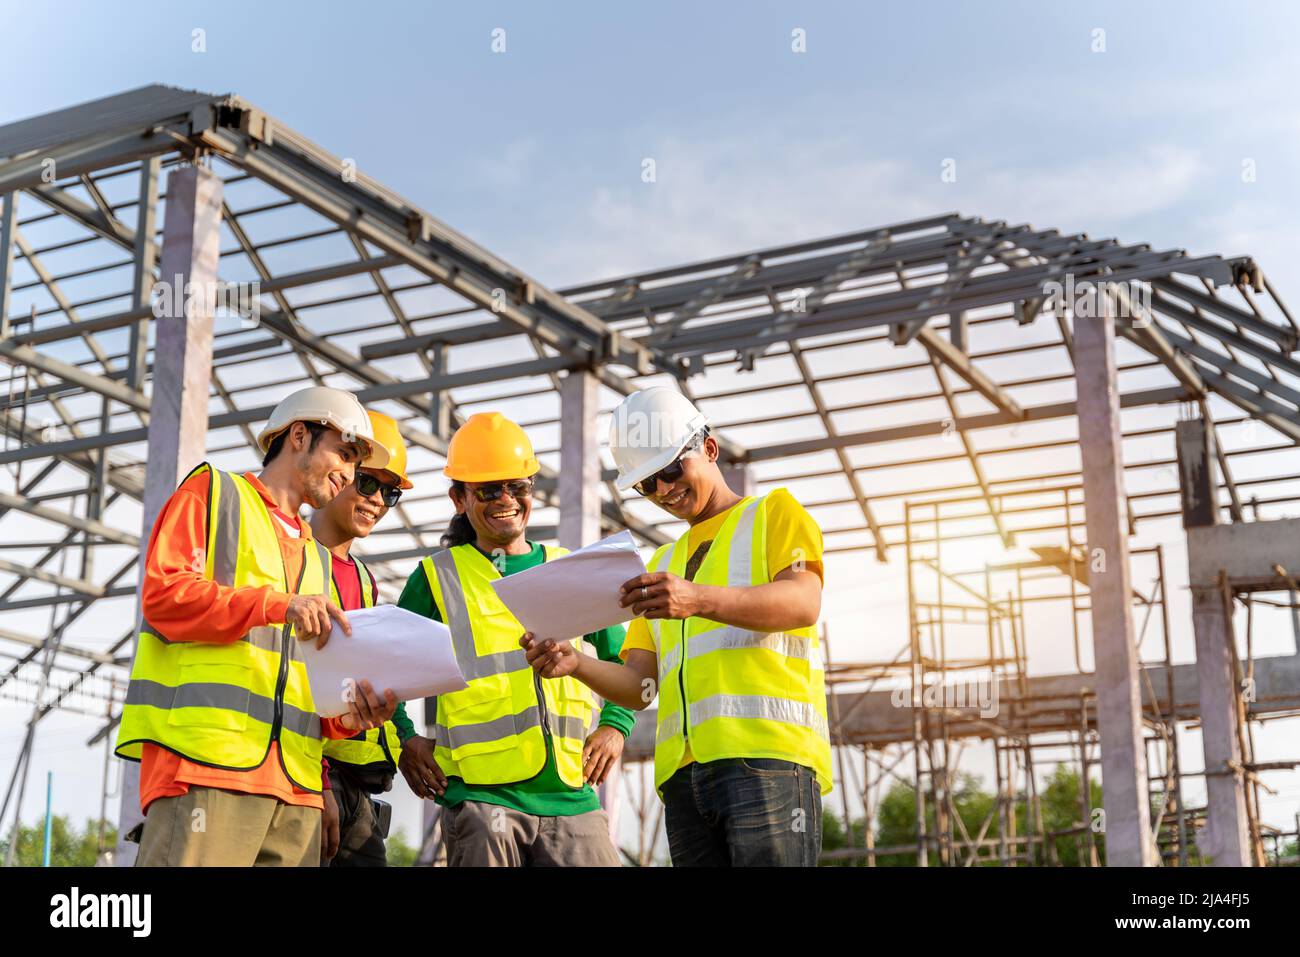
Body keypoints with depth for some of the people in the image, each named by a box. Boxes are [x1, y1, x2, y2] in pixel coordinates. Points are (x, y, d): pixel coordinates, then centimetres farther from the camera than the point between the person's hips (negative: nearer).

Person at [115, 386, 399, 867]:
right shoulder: (214, 492, 11)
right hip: (207, 756, -6)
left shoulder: (315, 556, 29)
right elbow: (162, 594, -5)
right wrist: (278, 605, -13)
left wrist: (349, 714, 2)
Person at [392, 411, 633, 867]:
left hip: (570, 794, 2)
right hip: (480, 794, -2)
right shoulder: (437, 577, 11)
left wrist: (614, 725, 9)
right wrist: (405, 740, 2)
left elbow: (623, 659, 24)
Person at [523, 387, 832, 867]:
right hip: (683, 771, 5)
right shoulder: (661, 564, 30)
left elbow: (804, 604, -7)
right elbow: (639, 686, 22)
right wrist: (576, 664, 0)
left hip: (768, 754, -5)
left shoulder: (773, 512, 13)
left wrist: (698, 599, -23)